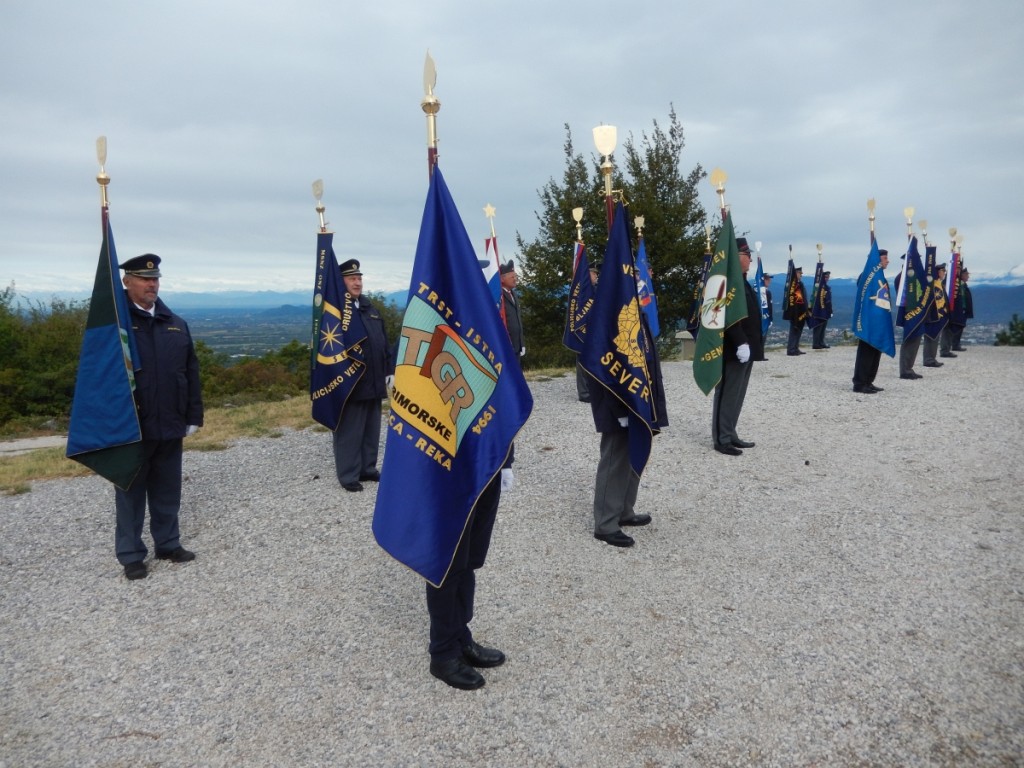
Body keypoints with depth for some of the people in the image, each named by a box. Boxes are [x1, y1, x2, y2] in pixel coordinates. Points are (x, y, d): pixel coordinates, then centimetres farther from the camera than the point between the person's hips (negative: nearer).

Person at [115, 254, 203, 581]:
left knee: (167, 490, 15)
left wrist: (193, 416, 7)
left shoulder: (176, 324, 9)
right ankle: (131, 555, 19)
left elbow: (191, 373, 10)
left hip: (170, 425, 4)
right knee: (131, 492, 8)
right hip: (130, 426, -4)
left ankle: (168, 544, 29)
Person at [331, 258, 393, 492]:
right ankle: (348, 475, 9)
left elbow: (384, 343, 17)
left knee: (371, 428, 14)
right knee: (349, 431, 0)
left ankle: (368, 468, 25)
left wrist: (389, 371, 12)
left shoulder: (370, 308, 15)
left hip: (373, 381, 7)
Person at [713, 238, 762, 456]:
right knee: (727, 394, -4)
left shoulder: (742, 281, 18)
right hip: (733, 350, -10)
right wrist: (740, 343, -26)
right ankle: (722, 439, 2)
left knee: (737, 394, 14)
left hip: (746, 348, 10)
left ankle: (730, 434, 22)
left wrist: (753, 344, 18)